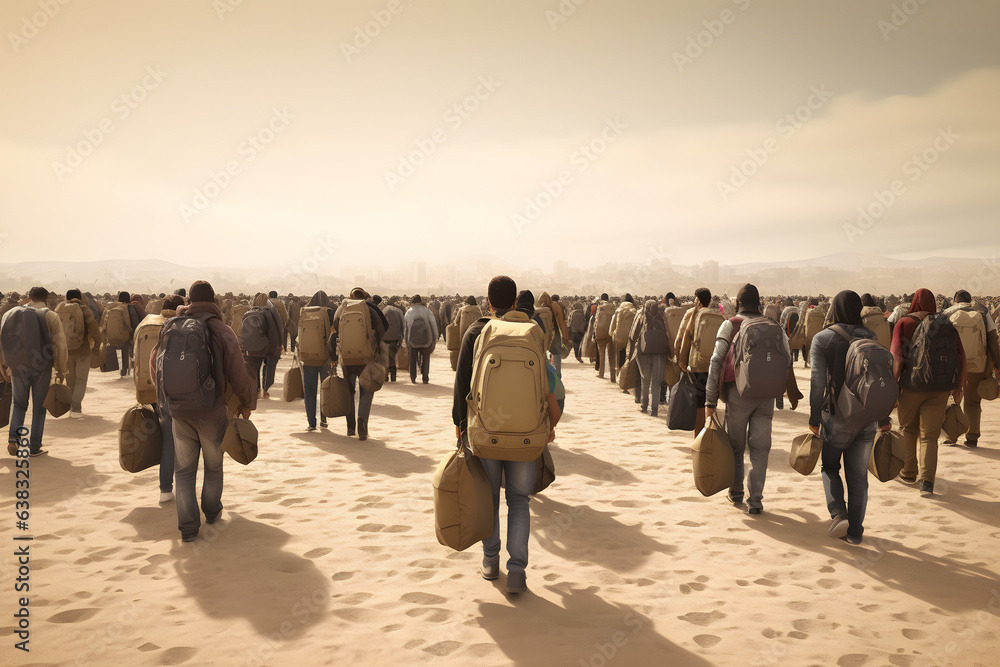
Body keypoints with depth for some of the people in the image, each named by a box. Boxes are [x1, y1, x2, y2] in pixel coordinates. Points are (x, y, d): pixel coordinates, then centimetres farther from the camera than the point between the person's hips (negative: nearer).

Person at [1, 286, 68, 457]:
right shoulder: (50, 316, -4)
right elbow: (60, 345, -8)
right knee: (39, 407, 9)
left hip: (17, 368, 2)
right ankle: (34, 447, 11)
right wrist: (61, 370, 1)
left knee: (18, 403, 18)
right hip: (42, 368, -2)